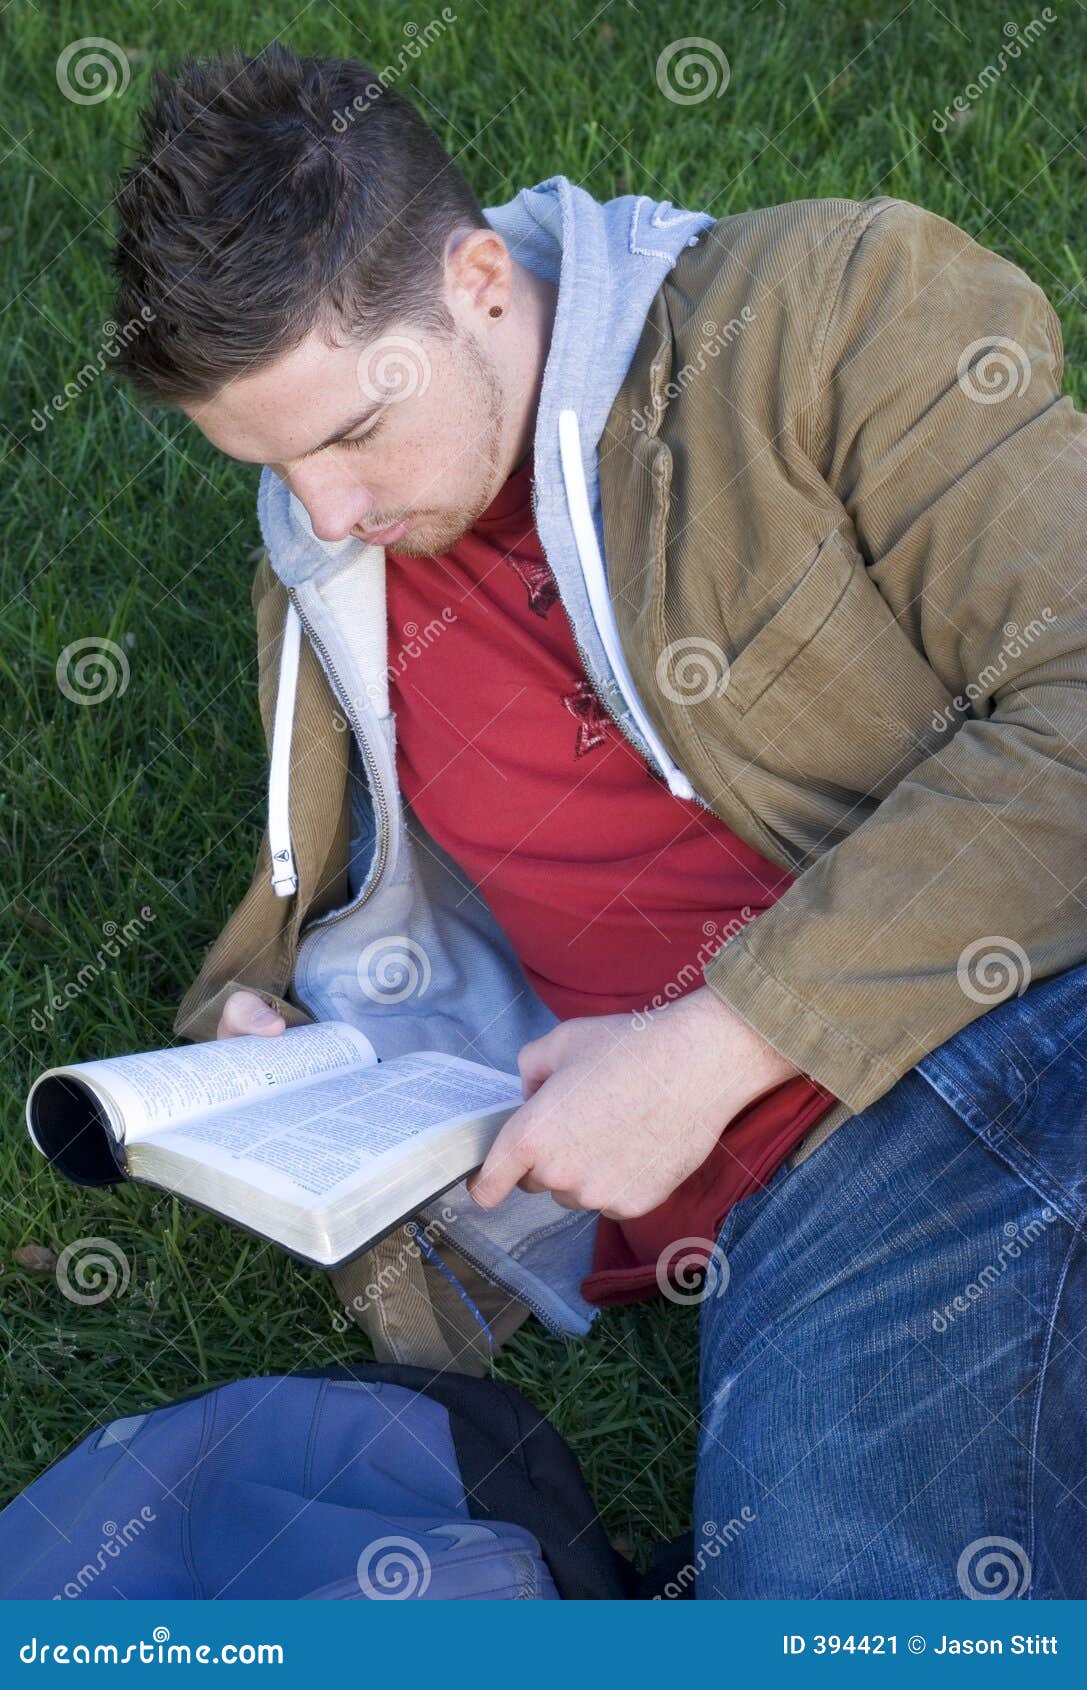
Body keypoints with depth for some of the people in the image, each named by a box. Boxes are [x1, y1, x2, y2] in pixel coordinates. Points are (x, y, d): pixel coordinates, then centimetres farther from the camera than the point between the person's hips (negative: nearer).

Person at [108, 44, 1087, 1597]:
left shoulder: (836, 304, 1)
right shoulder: (324, 577, 19)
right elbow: (309, 893, 35)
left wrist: (721, 1044, -12)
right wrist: (245, 1023, 11)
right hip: (809, 1165, 4)